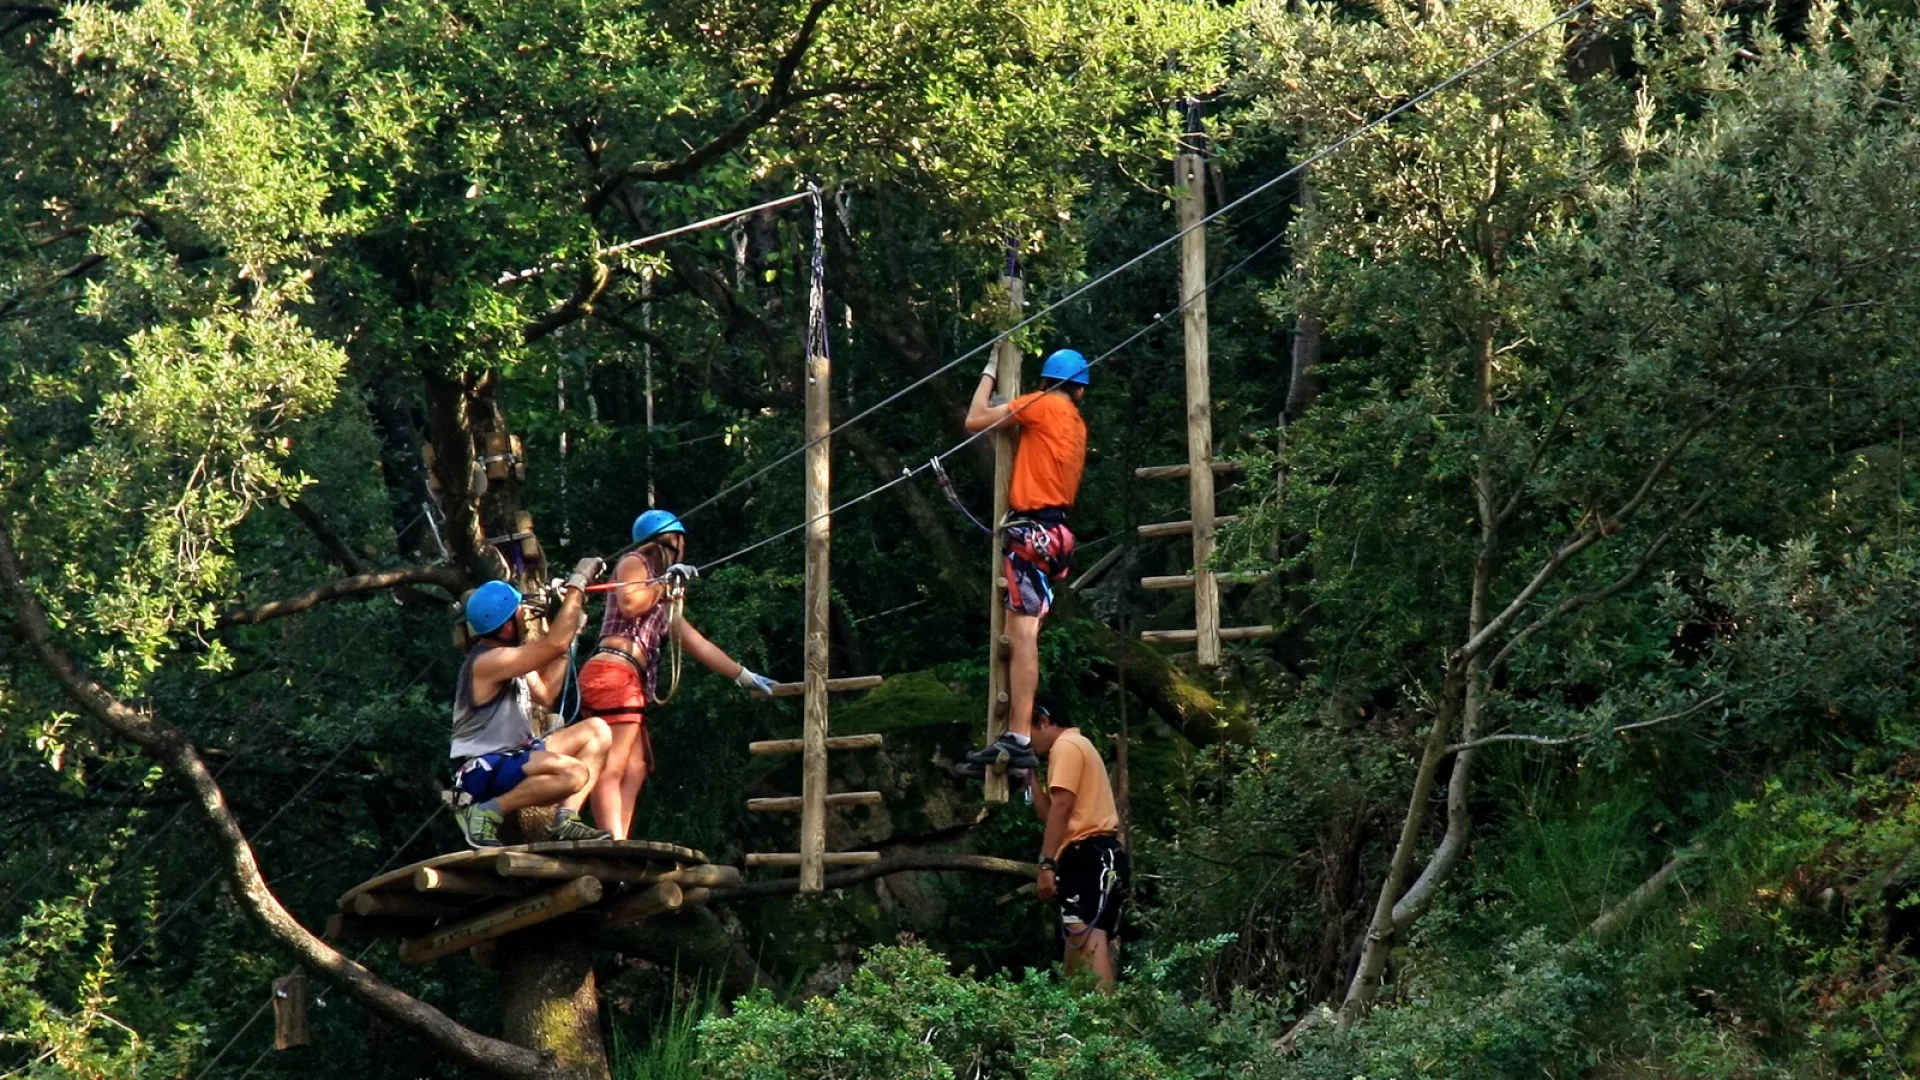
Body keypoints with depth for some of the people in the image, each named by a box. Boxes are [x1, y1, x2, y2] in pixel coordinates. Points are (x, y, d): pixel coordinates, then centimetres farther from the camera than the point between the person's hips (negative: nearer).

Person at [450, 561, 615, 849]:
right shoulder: (488, 662, -21)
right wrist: (578, 584, -19)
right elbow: (554, 644, -26)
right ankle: (486, 813, -16)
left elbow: (545, 695, 16)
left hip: (512, 758, 11)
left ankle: (566, 820, -2)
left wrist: (570, 633, 13)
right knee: (574, 774, -32)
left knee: (596, 732, 8)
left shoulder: (509, 657, 12)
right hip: (480, 773, -11)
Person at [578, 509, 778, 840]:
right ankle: (614, 844, -28)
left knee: (635, 769, 6)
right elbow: (629, 604, -16)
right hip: (613, 674, -10)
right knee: (612, 768, -18)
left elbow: (697, 643, 30)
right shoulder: (634, 563, 6)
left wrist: (744, 676, 30)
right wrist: (664, 583, -1)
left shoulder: (664, 601, 29)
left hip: (631, 683, 10)